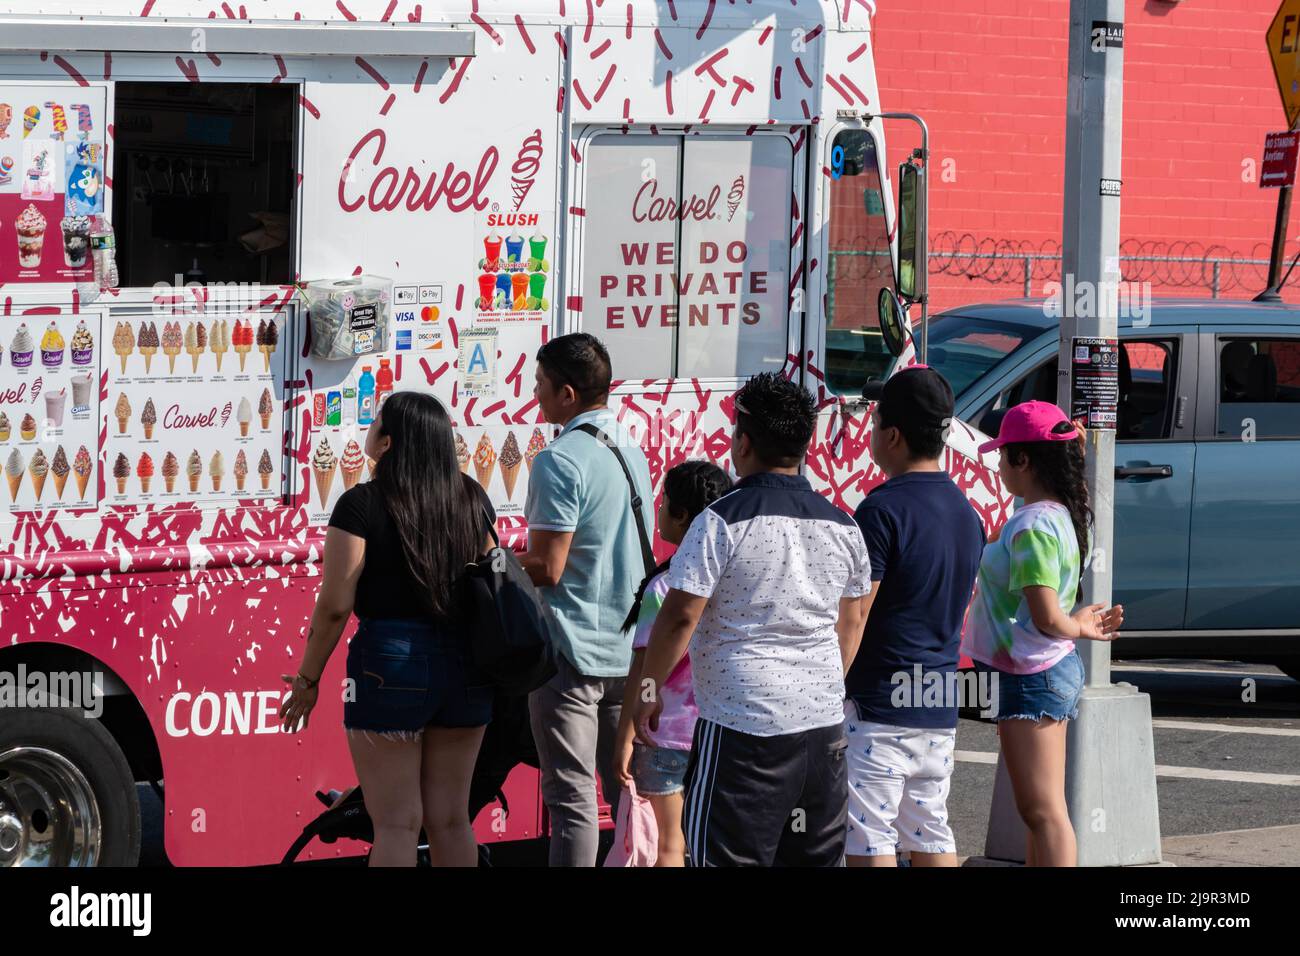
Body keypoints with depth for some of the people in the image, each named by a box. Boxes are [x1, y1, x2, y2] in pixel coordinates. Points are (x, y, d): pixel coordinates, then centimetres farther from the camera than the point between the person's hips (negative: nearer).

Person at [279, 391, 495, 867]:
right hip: (465, 666, 5)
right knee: (451, 819, 12)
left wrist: (307, 680, 0)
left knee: (397, 823, -1)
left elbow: (335, 605, -11)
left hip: (390, 665, -5)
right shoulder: (473, 500, 5)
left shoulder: (362, 506, -11)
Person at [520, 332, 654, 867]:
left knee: (572, 797, -4)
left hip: (570, 650, -8)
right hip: (627, 651, 8)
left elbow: (546, 569, -19)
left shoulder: (560, 461, -16)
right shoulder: (632, 453, 11)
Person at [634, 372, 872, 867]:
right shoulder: (842, 525, 8)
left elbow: (680, 616, -13)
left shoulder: (721, 521, -11)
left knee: (731, 855, -3)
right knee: (818, 857, 12)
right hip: (823, 722, 6)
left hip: (741, 722, -6)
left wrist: (649, 691, -1)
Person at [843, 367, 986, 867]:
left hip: (879, 702, -8)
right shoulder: (966, 512, 12)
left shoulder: (884, 510, -14)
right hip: (940, 709, 8)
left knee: (868, 842, -5)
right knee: (931, 835, 12)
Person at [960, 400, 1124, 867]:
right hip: (1053, 670, 10)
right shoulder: (1059, 515, 9)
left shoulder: (1033, 526, -22)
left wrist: (1077, 628, -9)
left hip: (1031, 677, -10)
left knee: (1043, 811, -10)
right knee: (1041, 809, 17)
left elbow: (1046, 619, -25)